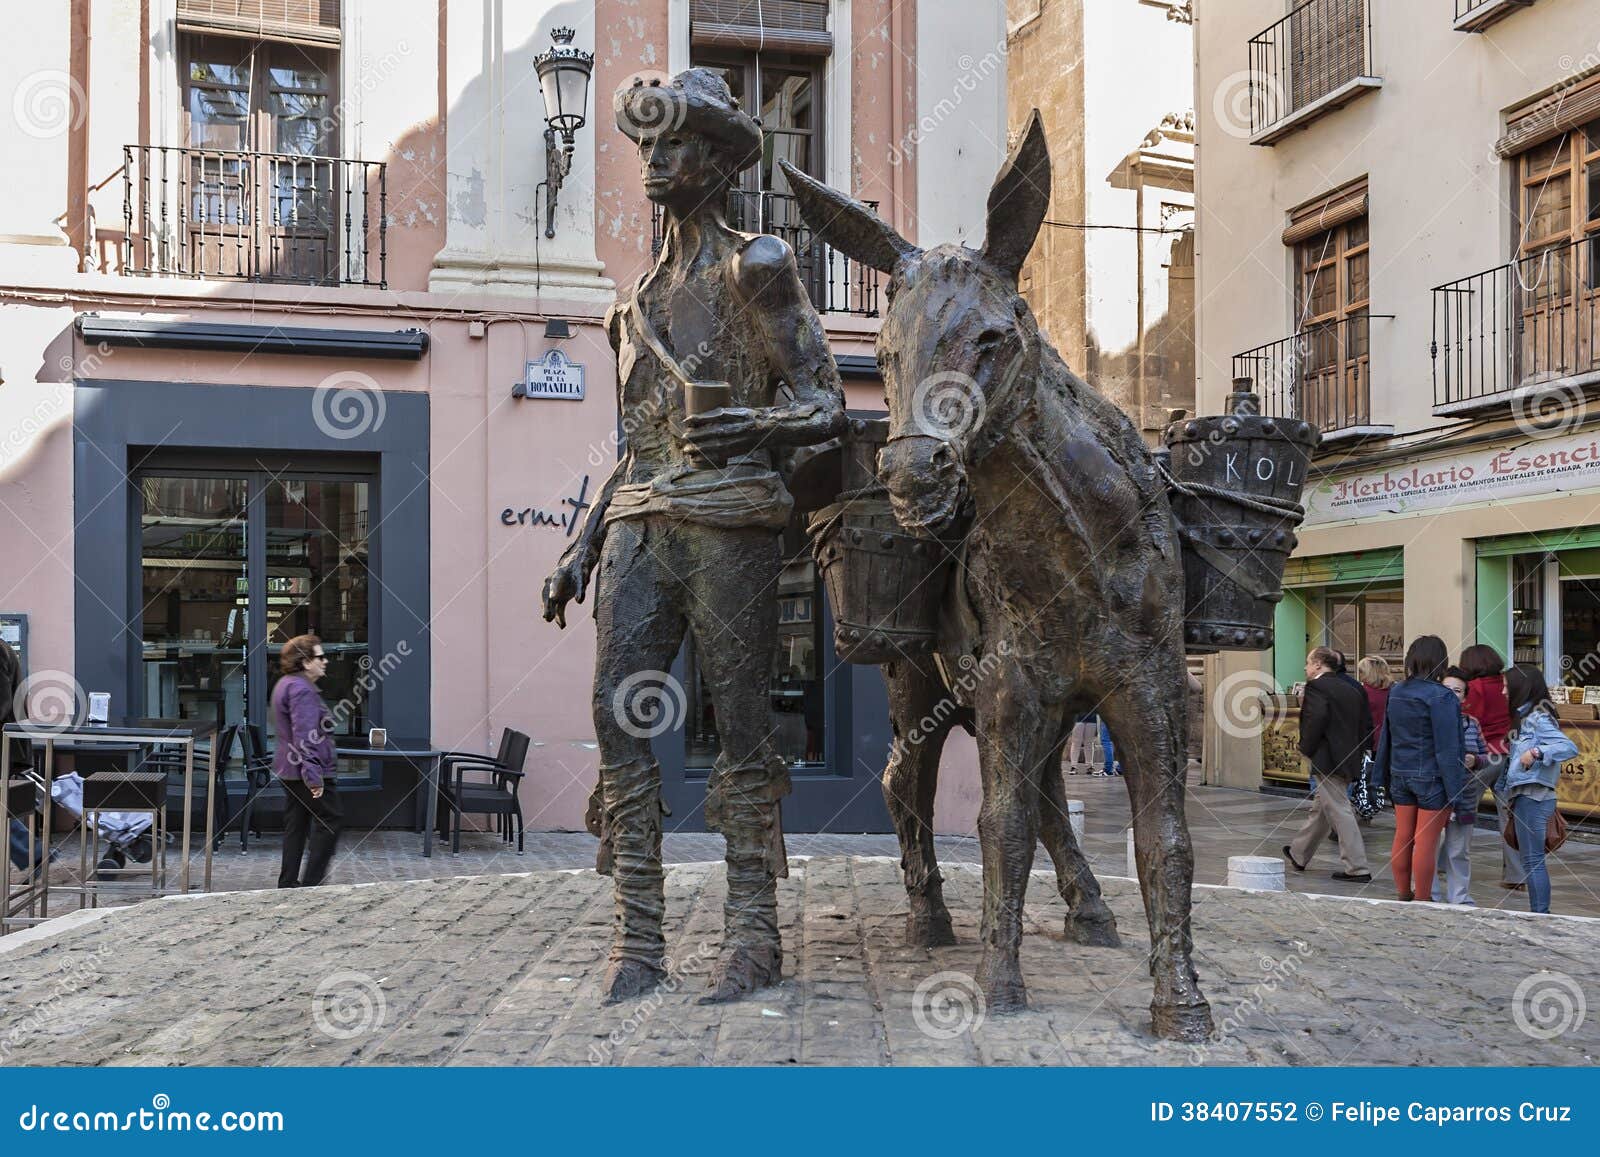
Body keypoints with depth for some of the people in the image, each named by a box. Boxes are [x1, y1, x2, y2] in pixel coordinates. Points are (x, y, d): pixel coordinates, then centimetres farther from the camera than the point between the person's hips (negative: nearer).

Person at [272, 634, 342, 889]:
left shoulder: (286, 685, 17)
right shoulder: (301, 689, -18)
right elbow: (305, 736, -24)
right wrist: (313, 776, -27)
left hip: (289, 771, 10)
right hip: (309, 771, -10)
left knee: (296, 825, 12)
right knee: (331, 821, -3)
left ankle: (288, 883, 15)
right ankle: (311, 882, -3)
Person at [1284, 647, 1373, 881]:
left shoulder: (1316, 686, -10)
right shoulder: (1351, 690, 15)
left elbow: (1317, 719, -25)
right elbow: (1367, 725, 16)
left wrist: (1306, 748, -12)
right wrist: (1355, 751, 19)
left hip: (1327, 760, -9)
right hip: (1349, 758, 9)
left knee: (1340, 811, -5)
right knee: (1321, 808, 19)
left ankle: (1357, 868, -5)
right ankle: (1299, 854, 34)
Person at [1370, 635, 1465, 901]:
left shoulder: (1395, 692, 5)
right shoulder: (1441, 697, -16)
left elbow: (1386, 737, 12)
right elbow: (1448, 749, -16)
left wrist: (1382, 776, 20)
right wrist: (1457, 793, -13)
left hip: (1400, 775, 6)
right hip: (1431, 777, -6)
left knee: (1402, 837, 13)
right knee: (1426, 842, 1)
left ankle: (1403, 894, 22)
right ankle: (1422, 900, 8)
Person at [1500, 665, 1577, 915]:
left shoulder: (1538, 719, -12)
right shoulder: (1524, 718, 16)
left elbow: (1570, 747, -22)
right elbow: (1515, 760, 18)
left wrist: (1536, 752, -29)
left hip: (1533, 798, -10)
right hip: (1524, 797, 10)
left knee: (1533, 860, -6)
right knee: (1531, 859, 12)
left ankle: (1540, 913, -3)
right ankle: (1539, 912, 17)